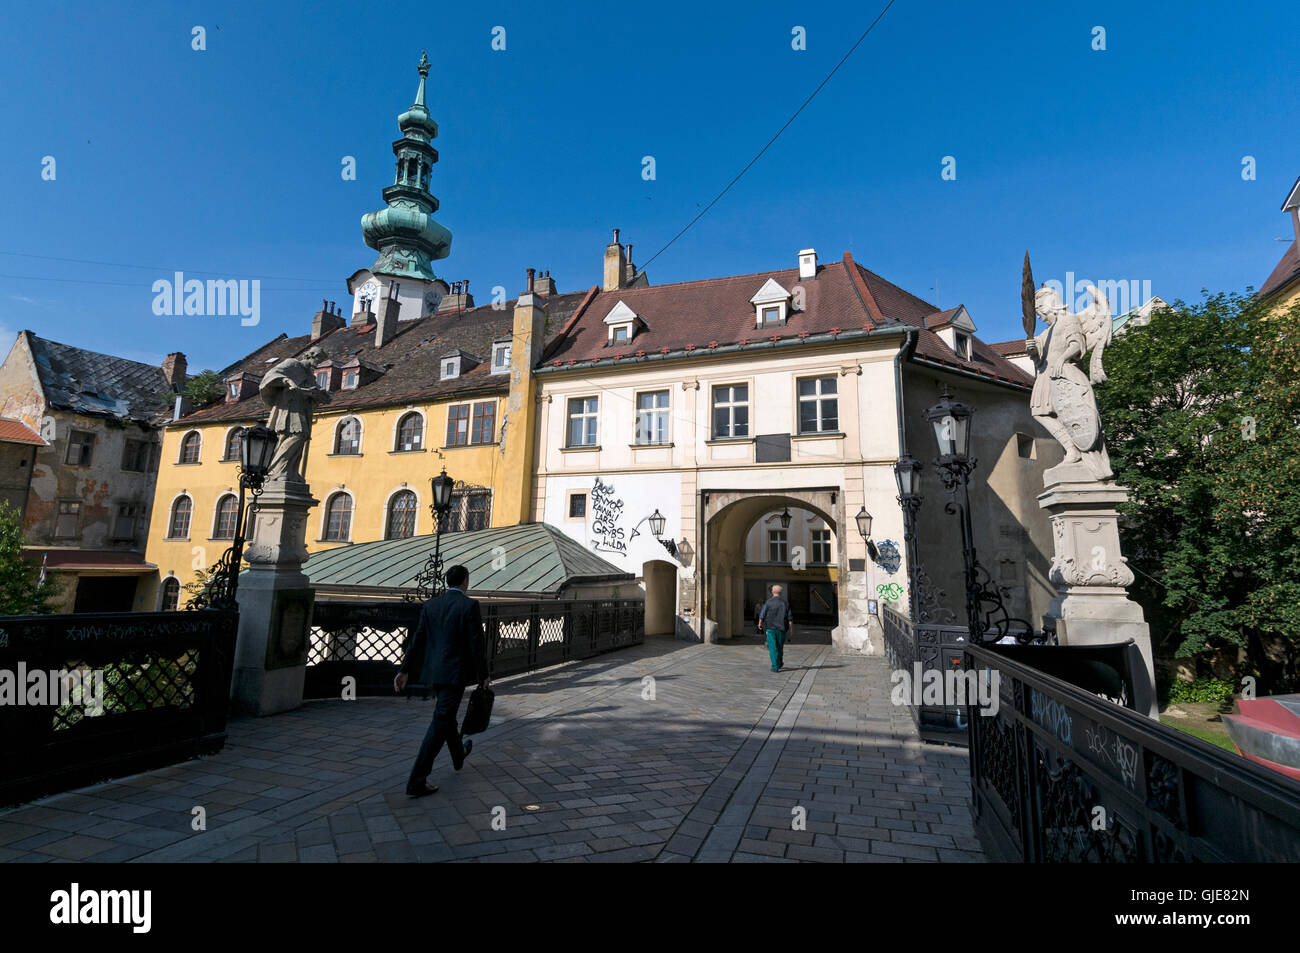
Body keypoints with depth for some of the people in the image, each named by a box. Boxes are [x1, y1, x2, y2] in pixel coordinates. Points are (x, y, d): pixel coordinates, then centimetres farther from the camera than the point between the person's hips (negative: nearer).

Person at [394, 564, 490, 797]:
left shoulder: (431, 605, 4)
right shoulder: (470, 605, -14)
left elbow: (418, 639, 4)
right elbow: (477, 643, -14)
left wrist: (405, 670, 7)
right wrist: (483, 675, -4)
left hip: (434, 671, 7)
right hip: (456, 673, -7)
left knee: (447, 715, 24)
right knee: (440, 723, -2)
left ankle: (458, 755, 45)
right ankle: (417, 781, -2)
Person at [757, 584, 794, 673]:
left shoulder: (768, 602, -6)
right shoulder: (785, 603, 1)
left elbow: (762, 615, 0)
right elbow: (790, 618, 0)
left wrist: (760, 624, 18)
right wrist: (790, 630, 5)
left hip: (770, 628, -3)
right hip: (781, 629, 3)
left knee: (773, 648, -1)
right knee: (780, 647, 19)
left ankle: (775, 667, -7)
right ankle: (780, 664, 35)